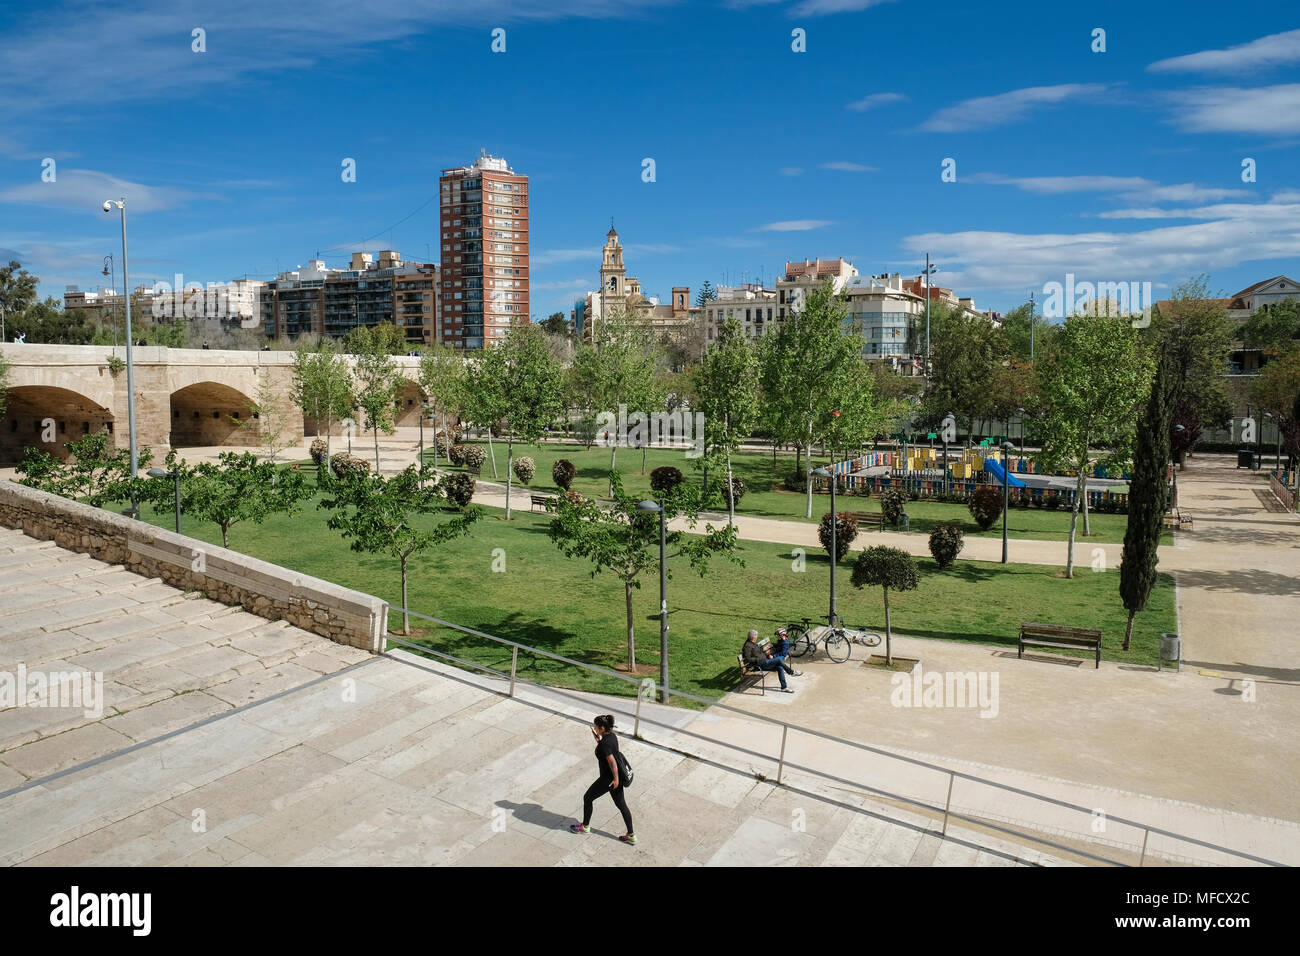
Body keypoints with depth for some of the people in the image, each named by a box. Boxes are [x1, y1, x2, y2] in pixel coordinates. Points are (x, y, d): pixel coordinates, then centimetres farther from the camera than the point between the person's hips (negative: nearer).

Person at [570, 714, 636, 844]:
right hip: (616, 777, 8)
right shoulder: (612, 736, 0)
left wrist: (616, 778, -18)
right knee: (621, 805, 16)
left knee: (587, 798, 14)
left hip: (608, 779, -8)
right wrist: (597, 739, 5)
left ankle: (585, 826, 34)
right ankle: (631, 836, 22)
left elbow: (612, 762, -26)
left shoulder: (604, 743, -26)